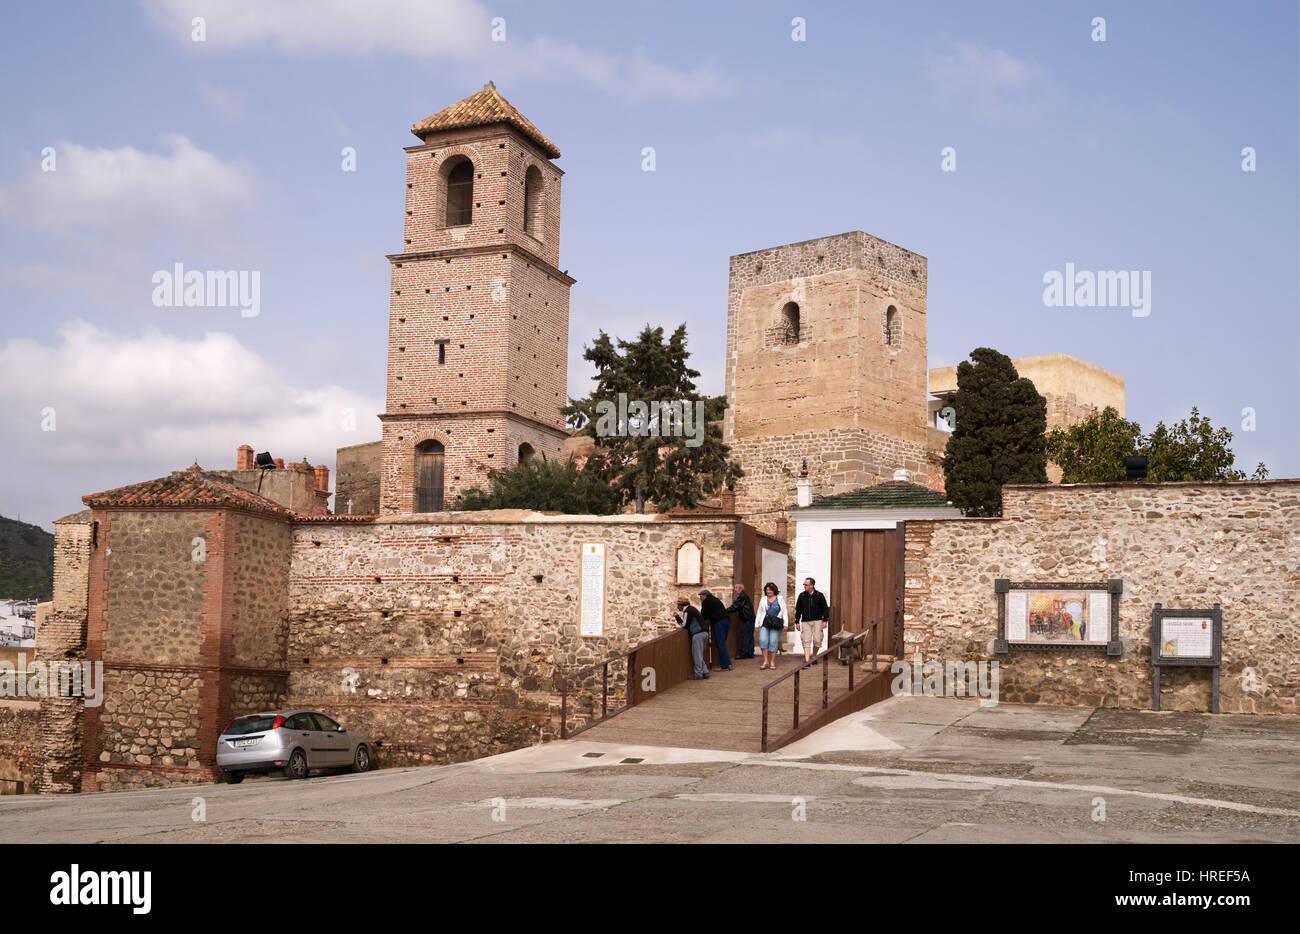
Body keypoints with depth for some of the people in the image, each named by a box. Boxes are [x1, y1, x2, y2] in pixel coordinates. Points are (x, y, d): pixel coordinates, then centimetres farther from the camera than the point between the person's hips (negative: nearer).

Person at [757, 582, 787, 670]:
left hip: (776, 624, -2)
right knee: (763, 640, -14)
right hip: (764, 623, 2)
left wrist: (785, 624, -1)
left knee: (773, 642, -3)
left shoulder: (780, 599, 9)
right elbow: (759, 612, 16)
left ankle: (772, 662, 7)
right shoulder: (763, 600, 14)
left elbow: (784, 612, 7)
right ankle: (765, 661, -8)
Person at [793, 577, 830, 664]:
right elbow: (798, 610, 10)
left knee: (817, 640, -5)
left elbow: (825, 608, 4)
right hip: (805, 622, 1)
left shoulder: (819, 595, 2)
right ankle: (807, 660, -9)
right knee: (806, 641, -7)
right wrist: (797, 622, 6)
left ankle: (813, 656, 18)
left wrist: (825, 621, -5)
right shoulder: (802, 596, 6)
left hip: (817, 621, -1)